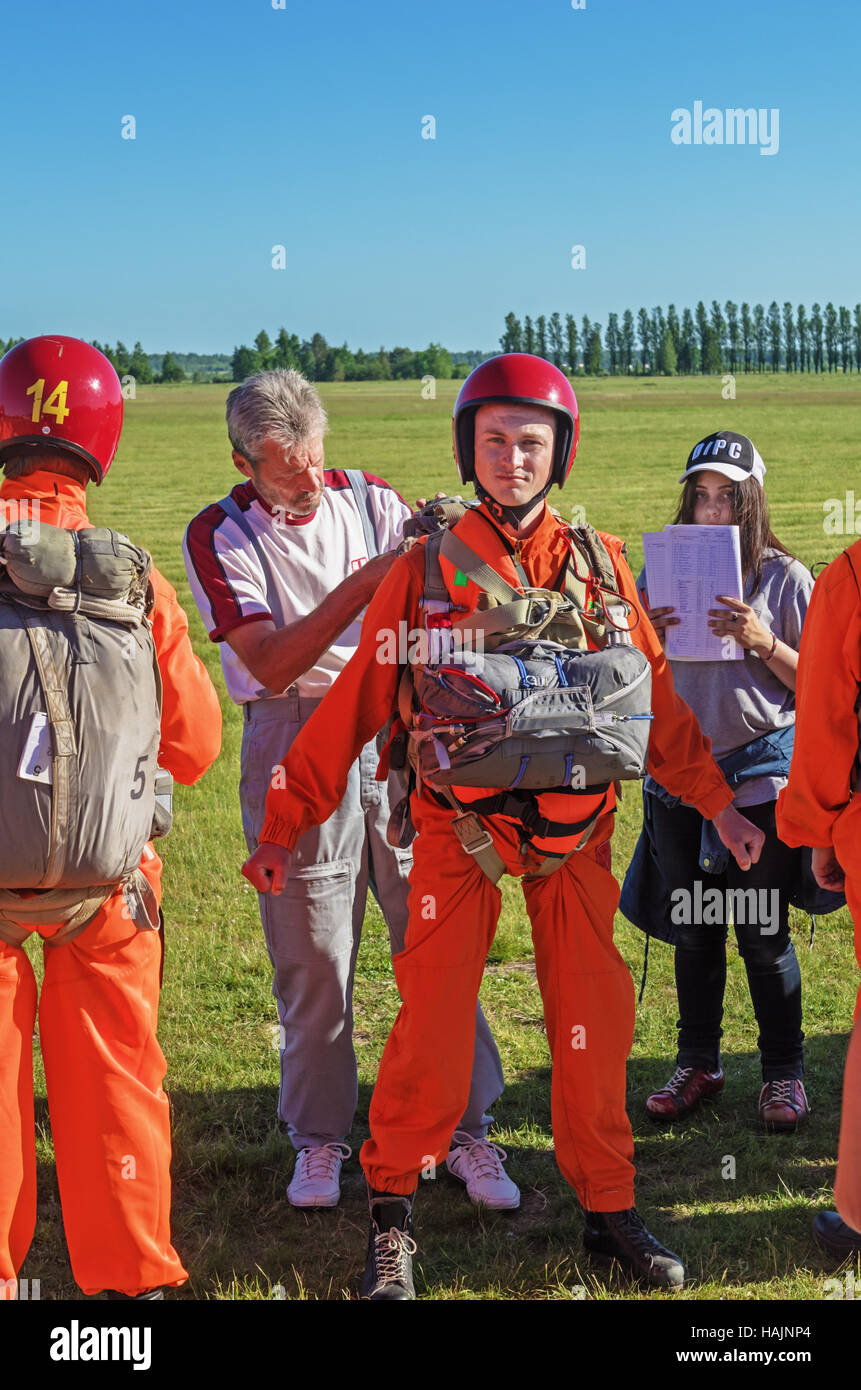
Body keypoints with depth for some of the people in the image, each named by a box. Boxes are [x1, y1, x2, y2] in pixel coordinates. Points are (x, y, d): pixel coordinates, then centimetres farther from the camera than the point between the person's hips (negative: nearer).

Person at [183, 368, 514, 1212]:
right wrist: (362, 585, -20)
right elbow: (271, 664, -13)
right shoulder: (220, 535, -1)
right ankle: (319, 1142, 22)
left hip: (400, 733, 2)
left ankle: (467, 1132, 15)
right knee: (312, 960, 5)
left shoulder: (372, 502, 7)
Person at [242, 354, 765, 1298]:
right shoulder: (428, 566, -1)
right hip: (460, 832, -2)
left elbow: (651, 693, 13)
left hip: (575, 832, 3)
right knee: (433, 1024, -3)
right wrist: (284, 822, -2)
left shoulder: (600, 563, 6)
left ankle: (608, 1210, 24)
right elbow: (356, 699, -1)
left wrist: (715, 800, 11)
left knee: (594, 1025, 6)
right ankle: (391, 1219, 15)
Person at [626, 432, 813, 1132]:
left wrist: (763, 642, -17)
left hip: (761, 770, -3)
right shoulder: (660, 571, 7)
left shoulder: (784, 578, -2)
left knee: (763, 933, 2)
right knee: (694, 931, 13)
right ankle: (698, 1064, 27)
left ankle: (784, 1073, 18)